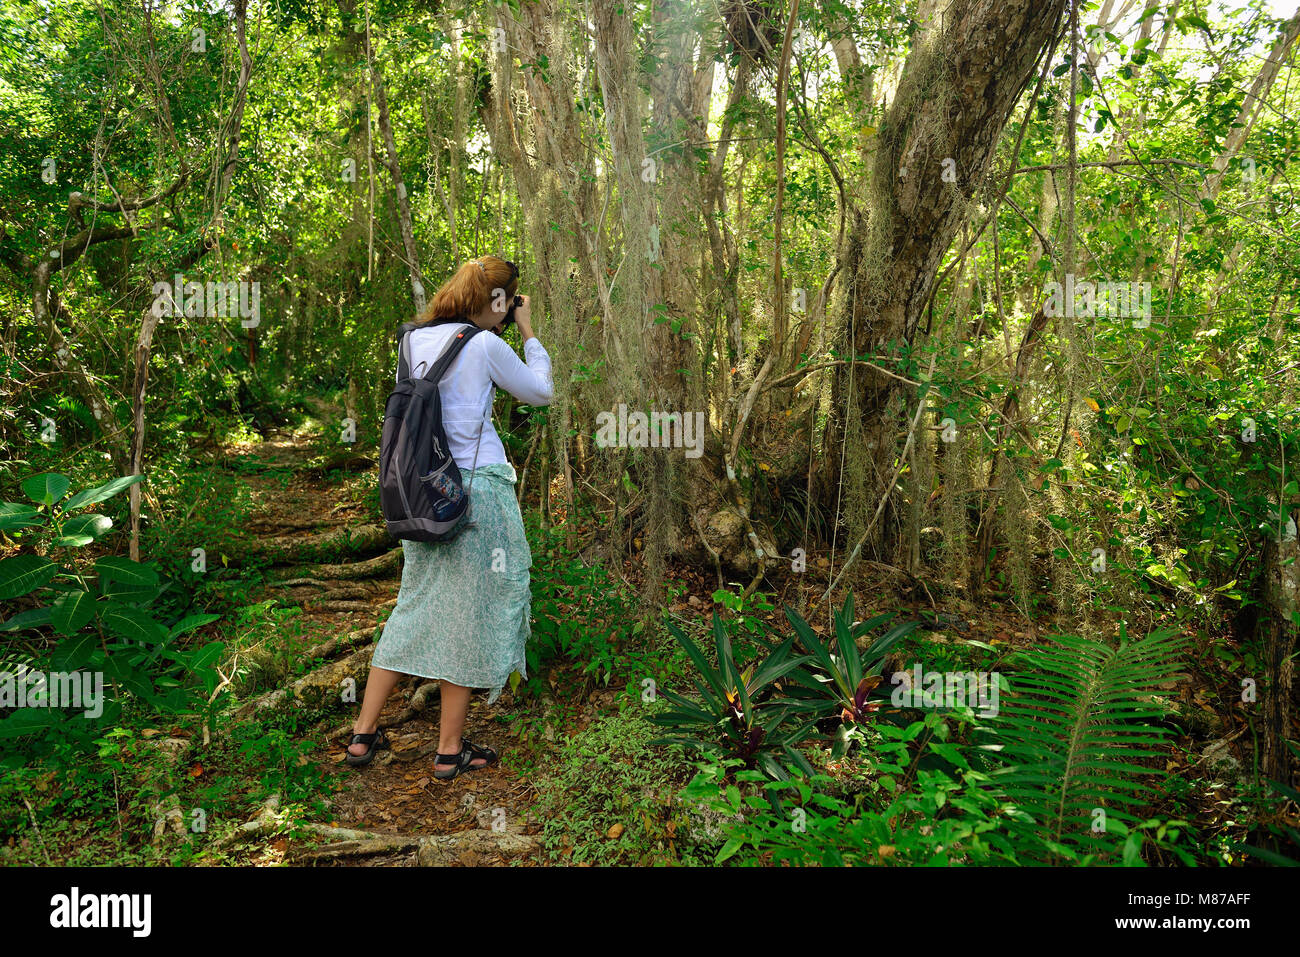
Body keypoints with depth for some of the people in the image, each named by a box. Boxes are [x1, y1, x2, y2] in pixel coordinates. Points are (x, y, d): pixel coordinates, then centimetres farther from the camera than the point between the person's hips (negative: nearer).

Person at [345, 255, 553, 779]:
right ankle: (450, 749, 14)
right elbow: (539, 391, 2)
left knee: (417, 603, 16)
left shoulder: (416, 339, 7)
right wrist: (528, 332, 12)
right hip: (477, 487, -6)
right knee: (468, 612, 5)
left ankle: (363, 733, 20)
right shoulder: (485, 346, -10)